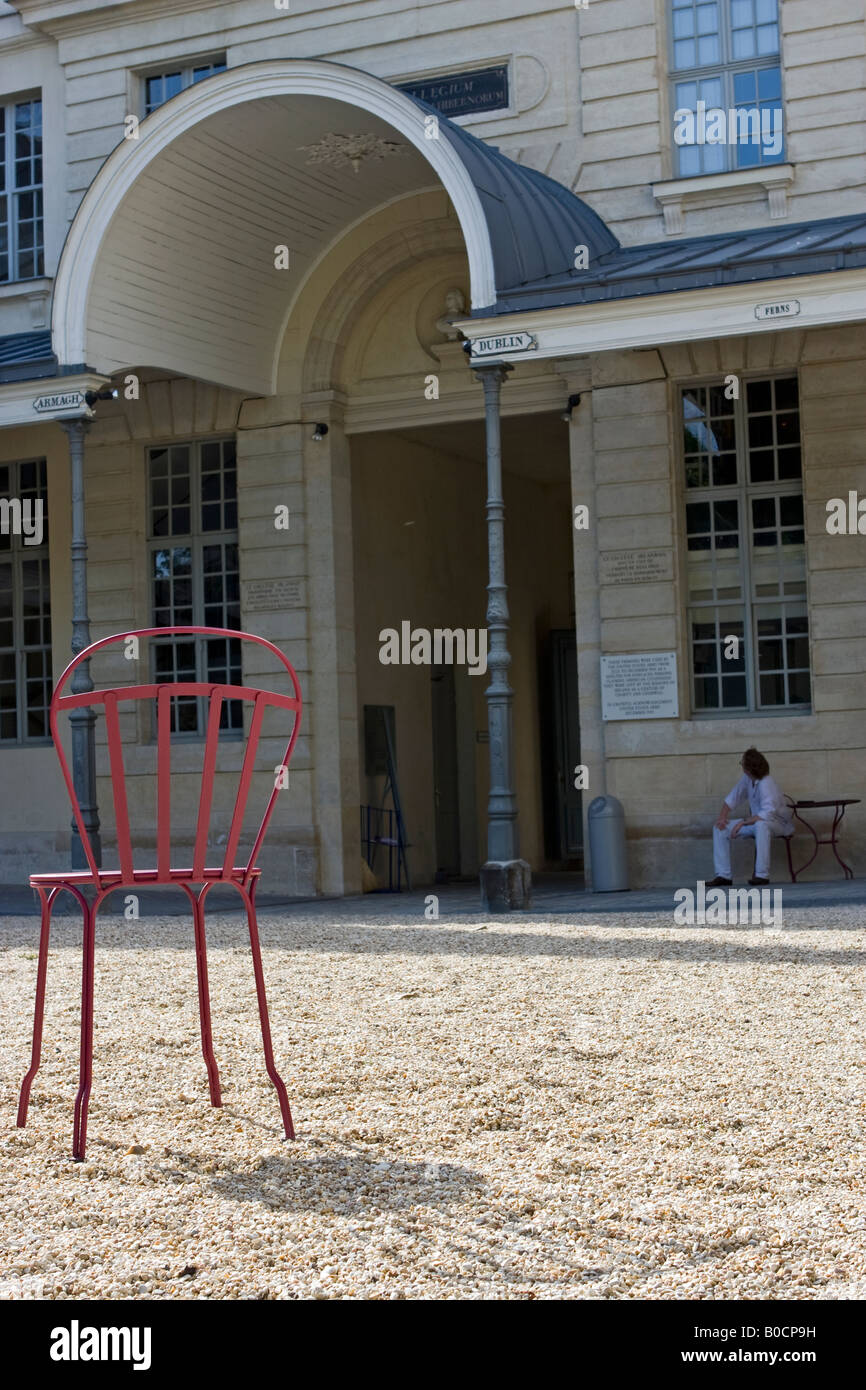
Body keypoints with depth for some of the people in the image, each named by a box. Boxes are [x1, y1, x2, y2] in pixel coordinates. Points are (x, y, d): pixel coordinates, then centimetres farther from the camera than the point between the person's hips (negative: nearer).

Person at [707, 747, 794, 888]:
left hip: (778, 823, -8)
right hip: (755, 821, 8)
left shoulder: (767, 784, -26)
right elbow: (732, 798, 10)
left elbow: (768, 813, -37)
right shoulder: (747, 779, -1)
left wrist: (744, 823, -35)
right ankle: (723, 875, -4)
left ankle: (762, 875, -40)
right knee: (719, 829, -3)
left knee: (761, 824, -43)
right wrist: (722, 817, -6)